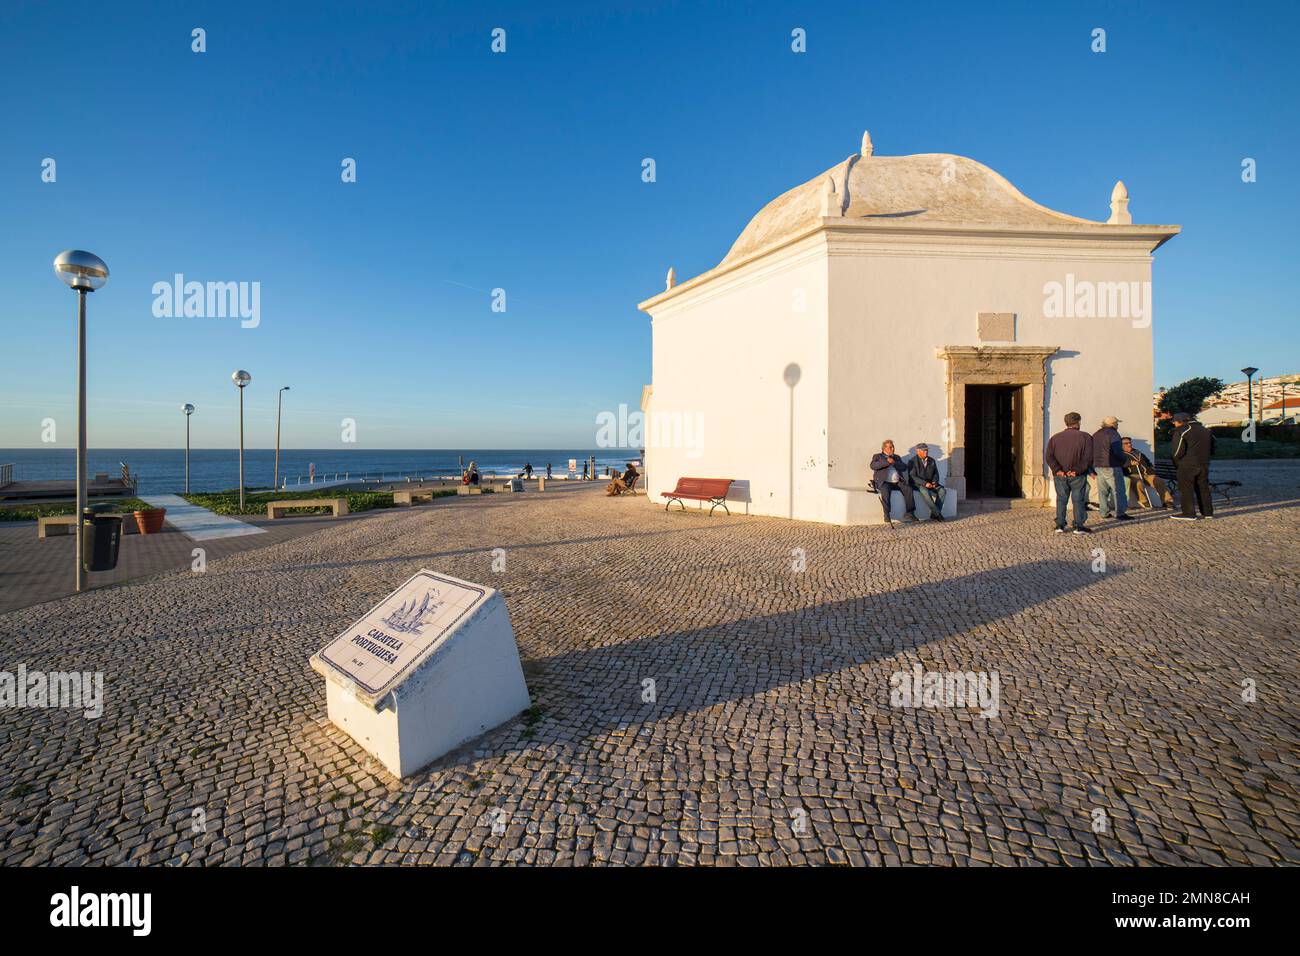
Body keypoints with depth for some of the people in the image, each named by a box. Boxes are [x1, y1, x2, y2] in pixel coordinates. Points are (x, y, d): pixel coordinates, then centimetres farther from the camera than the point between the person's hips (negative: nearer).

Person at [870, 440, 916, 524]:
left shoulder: (897, 457, 26)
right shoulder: (877, 456, 14)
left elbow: (904, 467, 11)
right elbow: (873, 466, -7)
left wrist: (894, 462, -5)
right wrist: (887, 461, -14)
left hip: (897, 482, 4)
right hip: (885, 482, -4)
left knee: (908, 488, -23)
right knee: (885, 491, -34)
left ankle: (910, 513, -18)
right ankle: (887, 517, -33)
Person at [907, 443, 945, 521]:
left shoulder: (932, 461, 14)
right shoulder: (913, 461, -4)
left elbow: (936, 473, 14)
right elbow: (912, 477, -12)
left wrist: (935, 482, -8)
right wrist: (924, 483, -22)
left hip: (930, 484, 6)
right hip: (918, 484, -5)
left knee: (941, 490, -22)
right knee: (925, 491, -36)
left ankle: (934, 514, -19)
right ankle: (937, 513, -30)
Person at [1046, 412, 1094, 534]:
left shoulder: (1055, 438, 6)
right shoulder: (1085, 437, -2)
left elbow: (1049, 457, -4)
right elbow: (1088, 458, -12)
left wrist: (1057, 470, -8)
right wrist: (1077, 470, -12)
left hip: (1060, 475, 2)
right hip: (1077, 476, -2)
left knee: (1061, 500, 8)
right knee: (1078, 500, 4)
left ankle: (1060, 525, 7)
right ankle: (1078, 526, 4)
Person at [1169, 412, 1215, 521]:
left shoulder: (1181, 431, -10)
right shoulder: (1205, 430, 16)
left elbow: (1178, 451, -16)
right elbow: (1212, 449, 20)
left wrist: (1175, 460, -1)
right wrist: (1204, 458, 24)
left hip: (1187, 465, -8)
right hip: (1204, 465, 8)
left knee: (1186, 489, -4)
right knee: (1203, 488, 15)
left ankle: (1189, 513, -6)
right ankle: (1208, 512, 19)